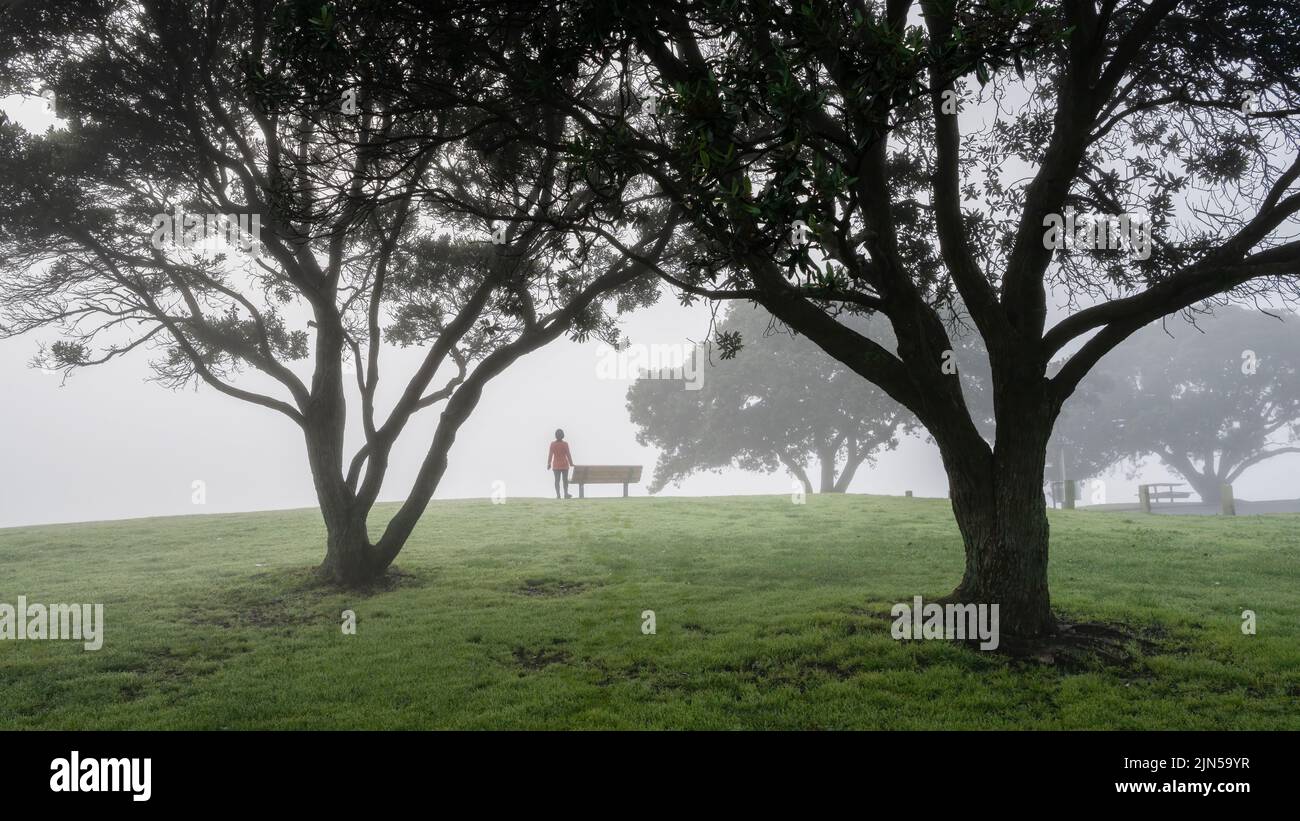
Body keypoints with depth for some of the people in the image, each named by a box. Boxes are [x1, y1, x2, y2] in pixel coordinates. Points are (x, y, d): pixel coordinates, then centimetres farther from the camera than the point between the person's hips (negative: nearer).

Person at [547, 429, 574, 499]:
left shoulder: (552, 444, -5)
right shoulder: (565, 444, -9)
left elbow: (550, 455, -5)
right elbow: (568, 454, -8)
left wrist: (548, 464, 3)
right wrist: (571, 464, 0)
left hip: (556, 465, 1)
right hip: (564, 464, -1)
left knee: (557, 480, 3)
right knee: (565, 479, 9)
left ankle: (558, 495, -3)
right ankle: (566, 494, 3)